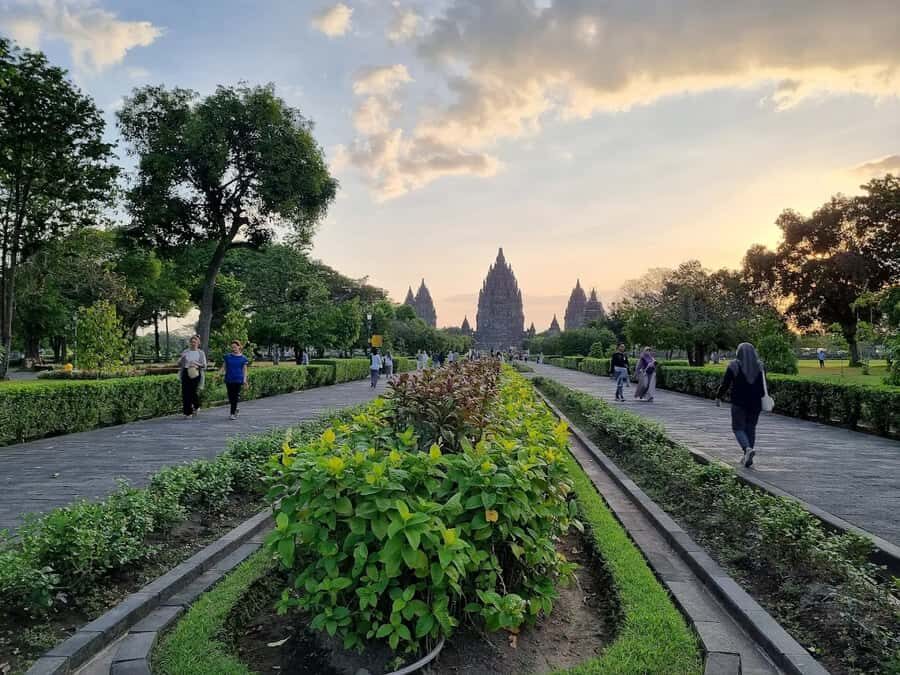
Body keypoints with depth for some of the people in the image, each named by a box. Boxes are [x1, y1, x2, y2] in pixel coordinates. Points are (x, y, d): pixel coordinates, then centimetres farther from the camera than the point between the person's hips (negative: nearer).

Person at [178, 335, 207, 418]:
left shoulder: (201, 353, 4)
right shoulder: (185, 352, 10)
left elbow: (204, 365, 1)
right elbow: (179, 364, 12)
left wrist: (196, 364, -16)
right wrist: (181, 359, -9)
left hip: (195, 374, -2)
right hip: (186, 373, 2)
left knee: (194, 392, -8)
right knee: (186, 393, -2)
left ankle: (196, 407, 24)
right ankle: (188, 413, 7)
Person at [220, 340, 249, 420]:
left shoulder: (243, 358, 3)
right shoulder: (227, 357, 8)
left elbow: (244, 370, 5)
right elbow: (223, 367, 10)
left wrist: (245, 380, -5)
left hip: (238, 380, -2)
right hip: (229, 380, 2)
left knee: (235, 397, -5)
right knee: (230, 397, 4)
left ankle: (233, 413, 1)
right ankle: (235, 410, 26)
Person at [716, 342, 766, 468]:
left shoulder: (734, 365, -7)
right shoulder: (759, 366, 4)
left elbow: (725, 384, -5)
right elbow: (764, 386, 7)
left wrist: (718, 397, 6)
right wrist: (761, 398, 20)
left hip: (739, 402, -4)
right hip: (756, 403, 4)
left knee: (738, 428, 4)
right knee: (750, 428, 12)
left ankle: (748, 449, -22)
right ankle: (748, 459, 15)